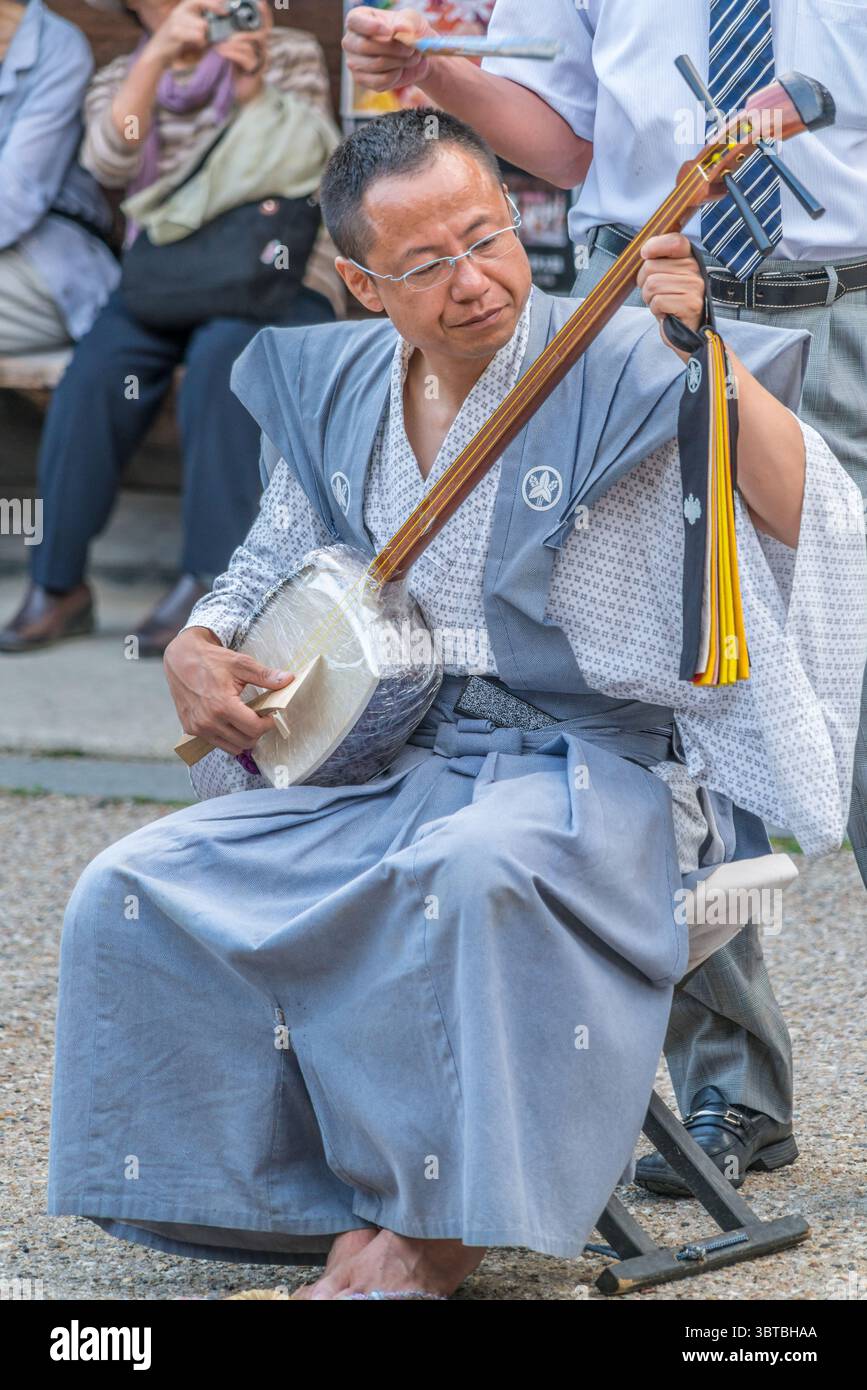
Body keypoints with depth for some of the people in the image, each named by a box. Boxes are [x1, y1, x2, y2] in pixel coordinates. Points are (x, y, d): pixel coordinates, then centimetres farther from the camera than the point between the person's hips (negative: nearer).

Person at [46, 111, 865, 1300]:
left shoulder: (616, 366, -10)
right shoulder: (335, 390, 9)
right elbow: (274, 558, 25)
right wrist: (198, 645, 4)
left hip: (591, 762, -6)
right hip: (382, 758, 6)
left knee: (477, 871, -40)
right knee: (132, 894, -10)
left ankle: (440, 1232, -22)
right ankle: (331, 1209, -3)